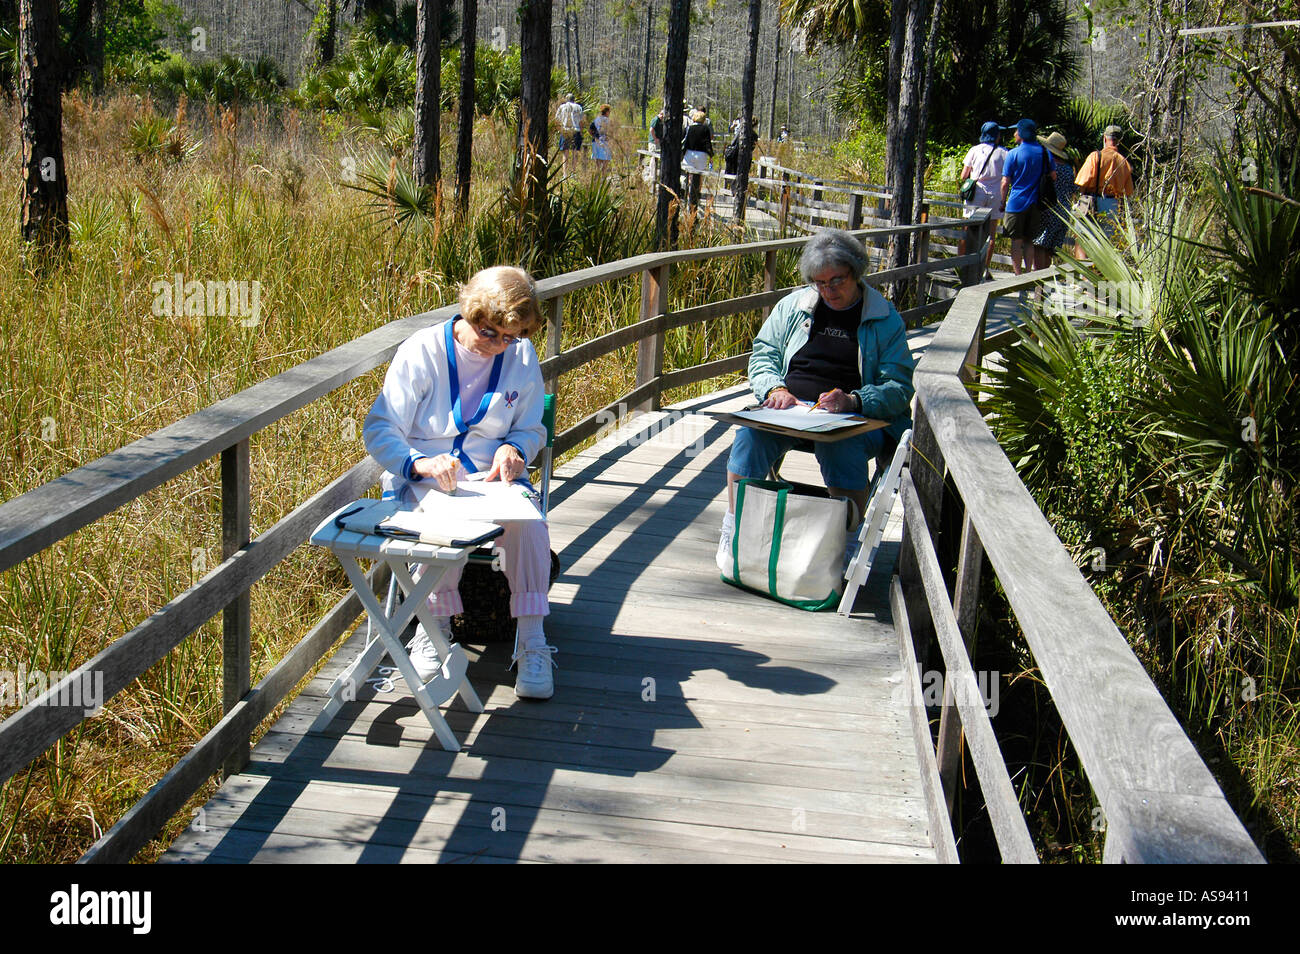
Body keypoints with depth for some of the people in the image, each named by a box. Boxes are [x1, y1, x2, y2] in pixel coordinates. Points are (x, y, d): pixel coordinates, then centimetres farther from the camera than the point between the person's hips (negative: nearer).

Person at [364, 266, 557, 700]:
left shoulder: (521, 355, 3)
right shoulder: (422, 351, -7)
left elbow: (532, 429, 15)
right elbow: (379, 430, -11)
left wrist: (514, 448, -10)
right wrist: (418, 463, -32)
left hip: (493, 479, 3)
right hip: (423, 481, -2)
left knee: (529, 524, -31)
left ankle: (531, 642, -17)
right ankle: (435, 626, -12)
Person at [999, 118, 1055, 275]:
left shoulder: (1013, 154, -7)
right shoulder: (1044, 152, 4)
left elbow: (1005, 183, -8)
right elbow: (1053, 177, 5)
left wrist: (1003, 202, 3)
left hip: (1016, 203, -4)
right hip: (1036, 204, 4)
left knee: (1016, 241, 1)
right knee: (1029, 241, 12)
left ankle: (1018, 275, -1)